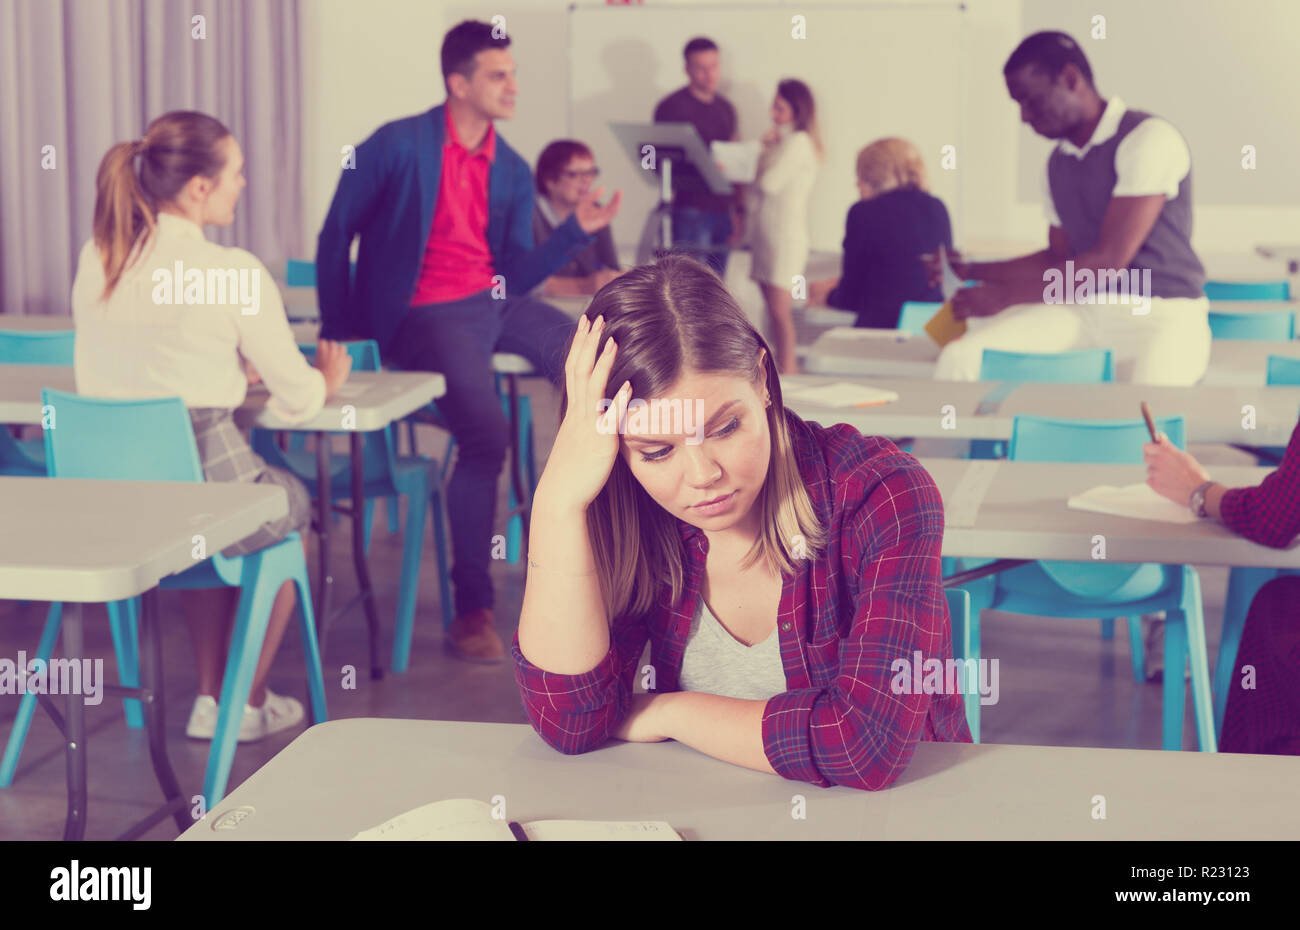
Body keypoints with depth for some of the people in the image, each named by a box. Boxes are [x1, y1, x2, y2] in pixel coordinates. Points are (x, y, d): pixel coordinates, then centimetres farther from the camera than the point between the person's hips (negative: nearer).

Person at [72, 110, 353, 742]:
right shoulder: (234, 272, -13)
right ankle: (247, 705, 38)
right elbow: (297, 400, -5)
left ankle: (210, 696, 37)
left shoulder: (95, 259, 4)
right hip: (203, 480, -5)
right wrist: (326, 381, 20)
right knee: (291, 505, 29)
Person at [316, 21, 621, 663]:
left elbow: (516, 276, 10)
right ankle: (472, 610, -18)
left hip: (495, 303, 7)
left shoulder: (512, 171, 11)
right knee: (486, 432, -30)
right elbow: (336, 235, -1)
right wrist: (338, 334, -3)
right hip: (424, 315, -7)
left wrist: (577, 230, -3)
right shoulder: (397, 146, -7)